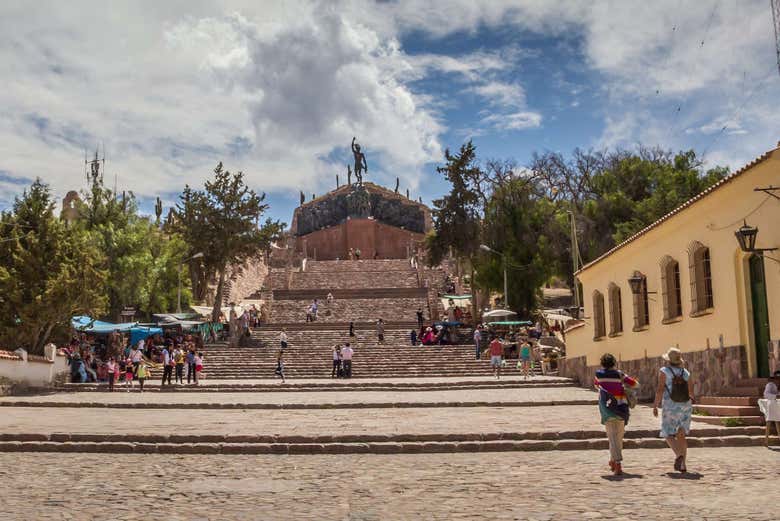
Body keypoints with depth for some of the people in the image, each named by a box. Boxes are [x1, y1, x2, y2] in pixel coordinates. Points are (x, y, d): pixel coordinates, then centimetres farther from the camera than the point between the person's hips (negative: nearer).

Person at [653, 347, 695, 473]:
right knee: (681, 435, 11)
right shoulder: (686, 373, 6)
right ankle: (683, 465, 7)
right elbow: (691, 394, 8)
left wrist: (655, 406, -8)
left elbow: (660, 389, -14)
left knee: (669, 435, 3)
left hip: (670, 407, -4)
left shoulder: (664, 371, -6)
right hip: (685, 407, 4)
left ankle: (679, 455, -23)